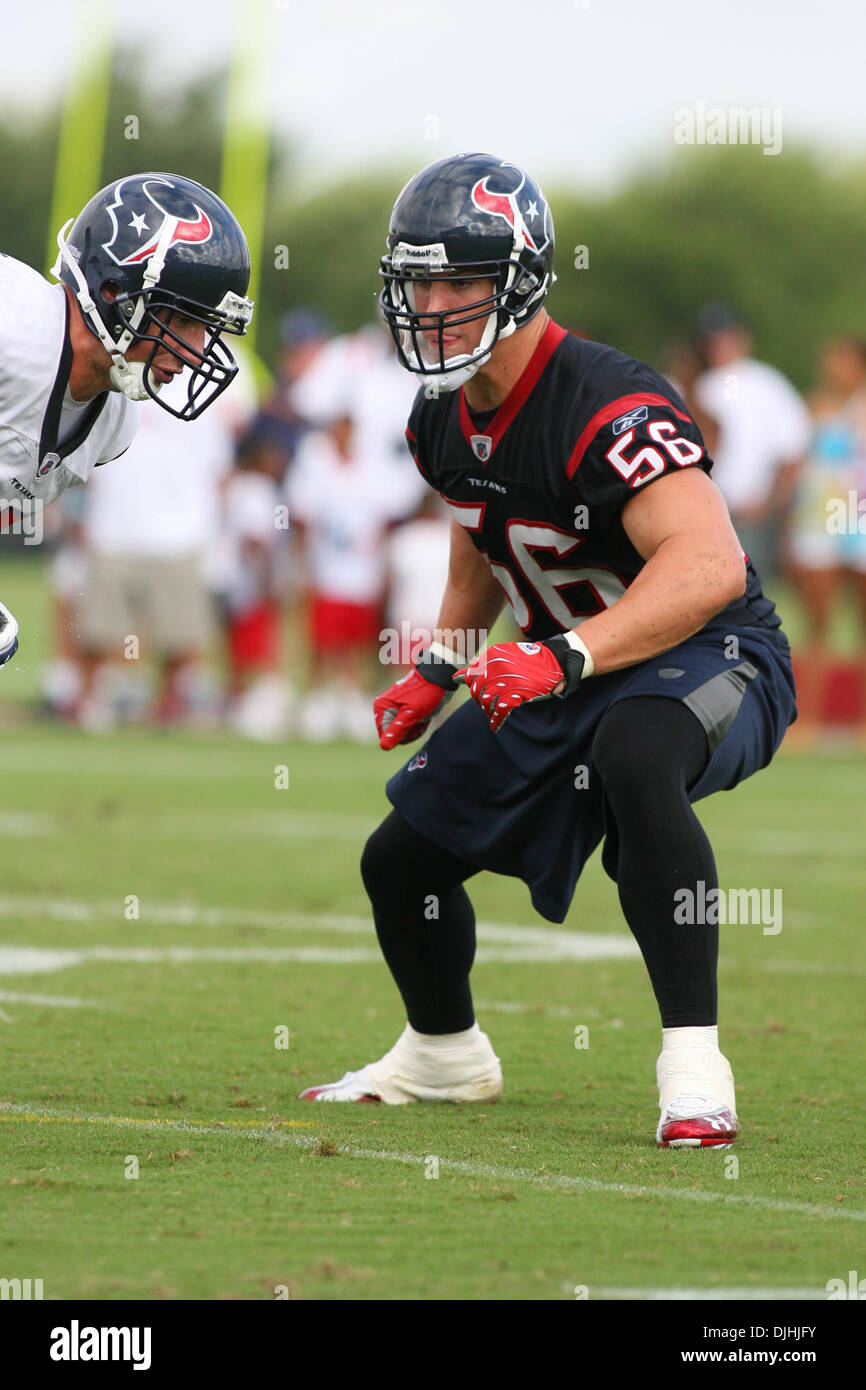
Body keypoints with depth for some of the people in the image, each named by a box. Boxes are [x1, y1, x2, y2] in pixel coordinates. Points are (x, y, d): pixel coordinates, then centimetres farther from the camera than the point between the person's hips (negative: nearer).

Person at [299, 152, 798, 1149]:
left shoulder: (604, 407, -29)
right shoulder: (443, 418, -1)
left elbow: (710, 567, -42)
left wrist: (563, 658, -48)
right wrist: (434, 673, 9)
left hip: (710, 656, -9)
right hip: (566, 674, 9)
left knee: (634, 755, -42)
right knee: (402, 860, 9)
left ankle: (693, 1069, -39)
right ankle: (443, 1053, 41)